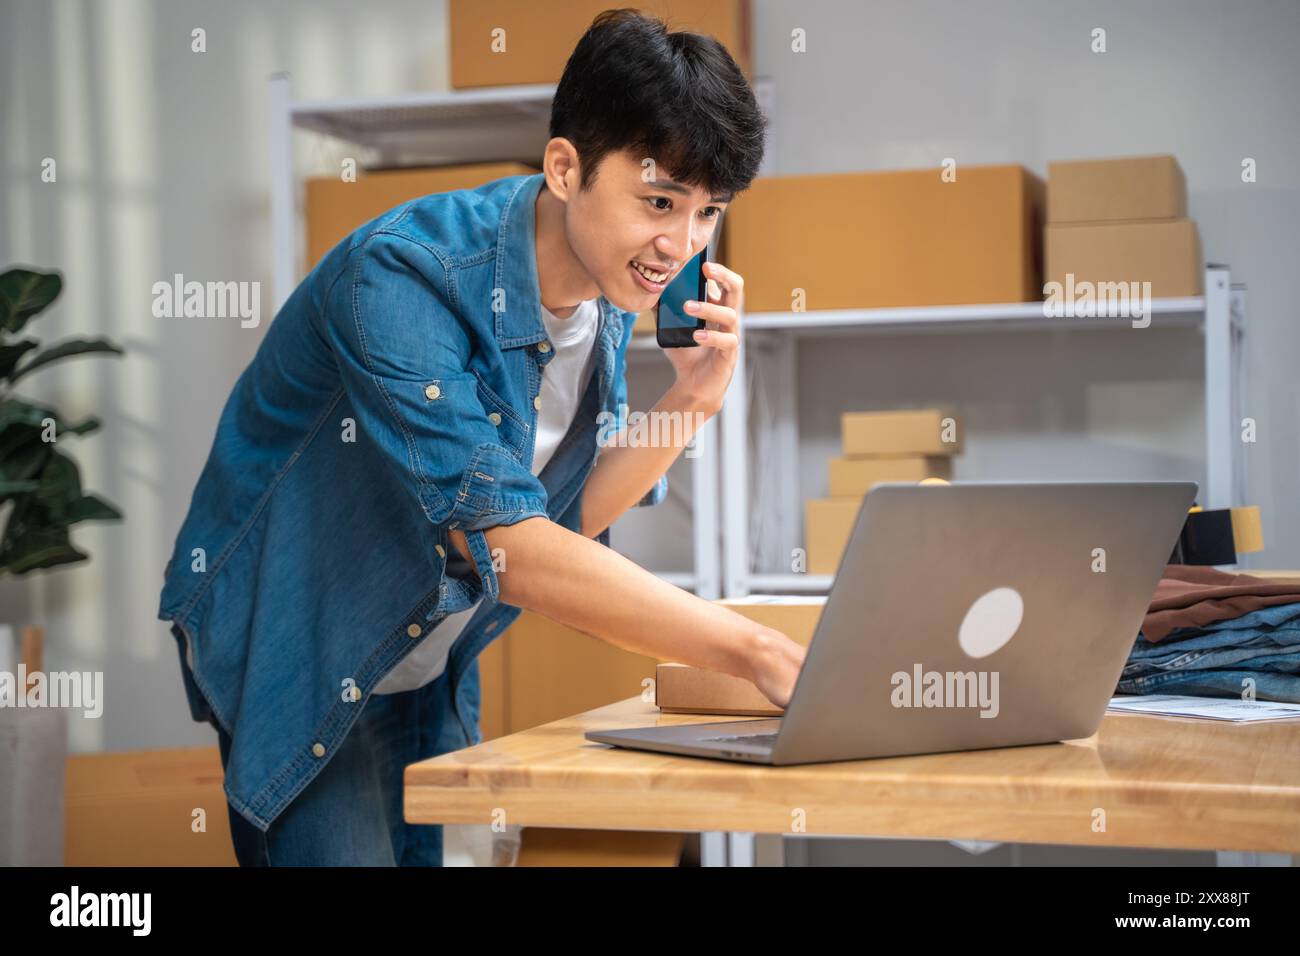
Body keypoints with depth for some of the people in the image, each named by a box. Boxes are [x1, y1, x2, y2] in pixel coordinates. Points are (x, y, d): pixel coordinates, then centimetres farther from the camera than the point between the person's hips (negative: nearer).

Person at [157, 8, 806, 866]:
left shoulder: (608, 290, -6)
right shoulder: (404, 275, -30)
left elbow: (568, 517, -1)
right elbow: (509, 549, -37)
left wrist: (690, 402, -17)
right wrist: (761, 654, -40)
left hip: (428, 669, 7)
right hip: (294, 658, -7)